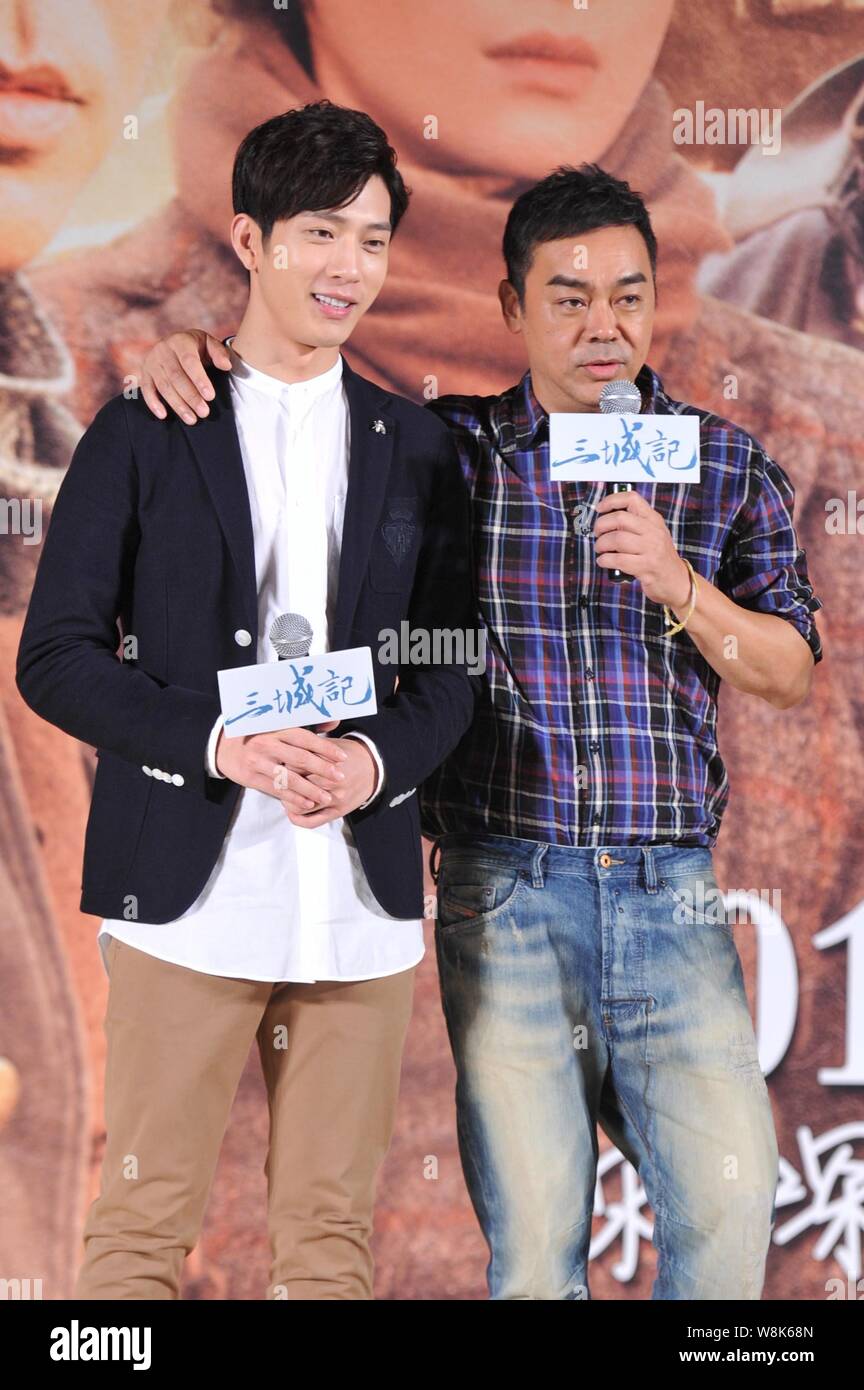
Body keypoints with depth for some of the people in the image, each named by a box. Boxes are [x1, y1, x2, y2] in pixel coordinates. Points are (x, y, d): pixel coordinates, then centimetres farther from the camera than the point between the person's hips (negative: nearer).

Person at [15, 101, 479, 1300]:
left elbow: (454, 672, 12)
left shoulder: (417, 448, 13)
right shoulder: (144, 434, 3)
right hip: (191, 888, -3)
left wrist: (379, 758, -10)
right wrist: (219, 744, -15)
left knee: (331, 1233, 7)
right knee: (145, 1225, 0)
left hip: (360, 898, 3)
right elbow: (54, 658, -1)